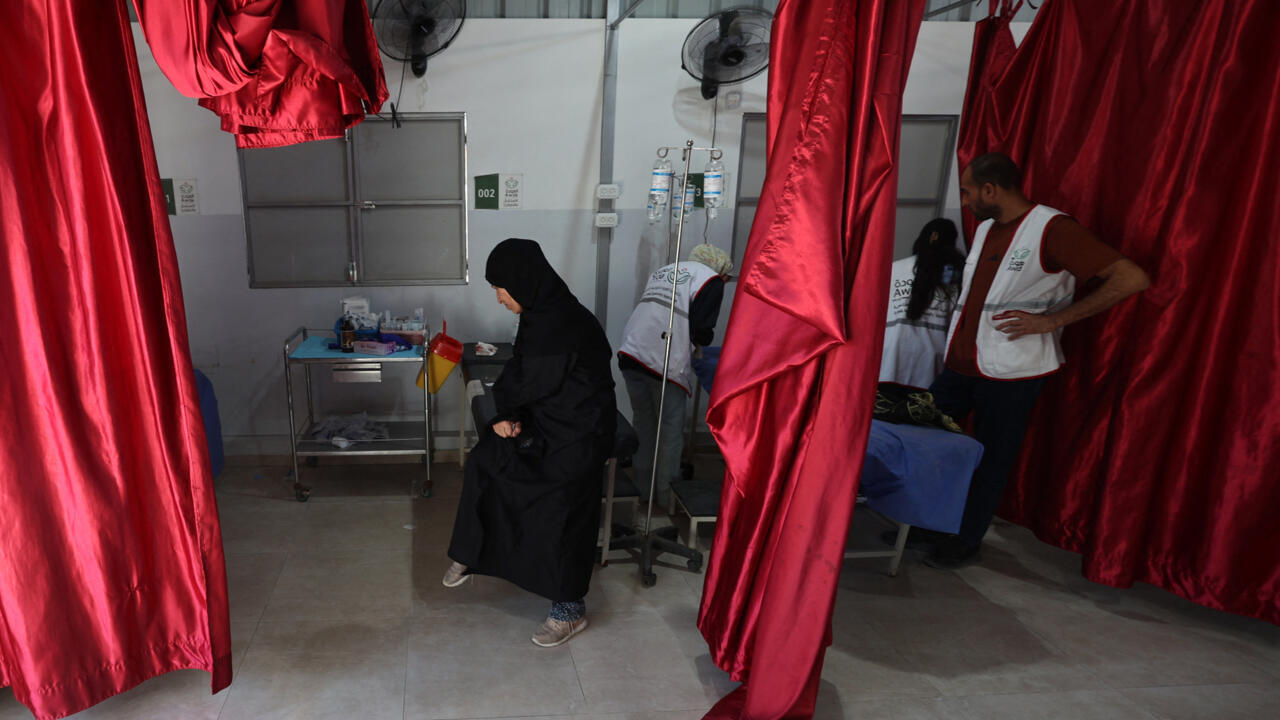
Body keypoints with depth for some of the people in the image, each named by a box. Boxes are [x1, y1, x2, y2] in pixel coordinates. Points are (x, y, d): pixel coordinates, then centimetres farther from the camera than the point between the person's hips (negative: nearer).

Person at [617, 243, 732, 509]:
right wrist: (704, 342, 14)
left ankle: (642, 487, 30)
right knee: (672, 427, 8)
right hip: (666, 363, -6)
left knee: (643, 420, 20)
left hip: (631, 354, 7)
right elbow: (701, 330, -9)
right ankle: (666, 494, 15)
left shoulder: (662, 271, 23)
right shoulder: (711, 280, 1)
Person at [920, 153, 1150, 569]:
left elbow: (1132, 278, -18)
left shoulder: (1051, 228, -13)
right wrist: (955, 347, 14)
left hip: (1010, 372, -7)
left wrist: (1051, 320, -19)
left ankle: (966, 543, 20)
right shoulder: (985, 227, 12)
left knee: (990, 460, 4)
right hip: (961, 363, 8)